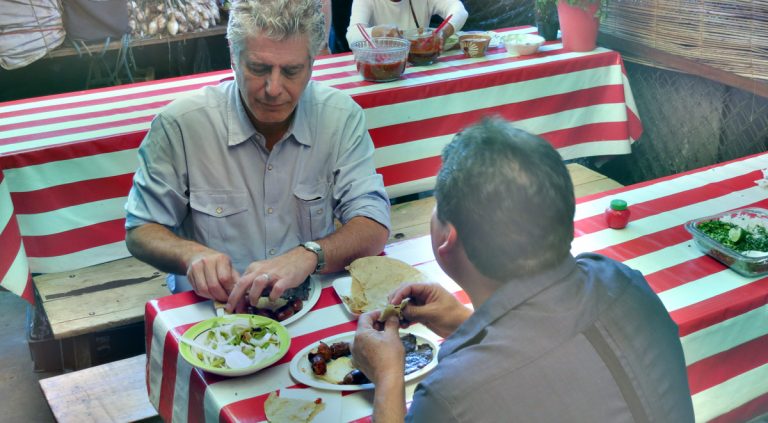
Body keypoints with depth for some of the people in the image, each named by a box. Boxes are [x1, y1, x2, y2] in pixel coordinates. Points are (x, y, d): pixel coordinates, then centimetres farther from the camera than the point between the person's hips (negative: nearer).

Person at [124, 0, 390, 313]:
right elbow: (140, 231, -2)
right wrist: (191, 254, -25)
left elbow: (373, 228, -10)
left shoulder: (342, 117, -6)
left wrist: (308, 256, -31)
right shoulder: (179, 125, -11)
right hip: (212, 309, 1)